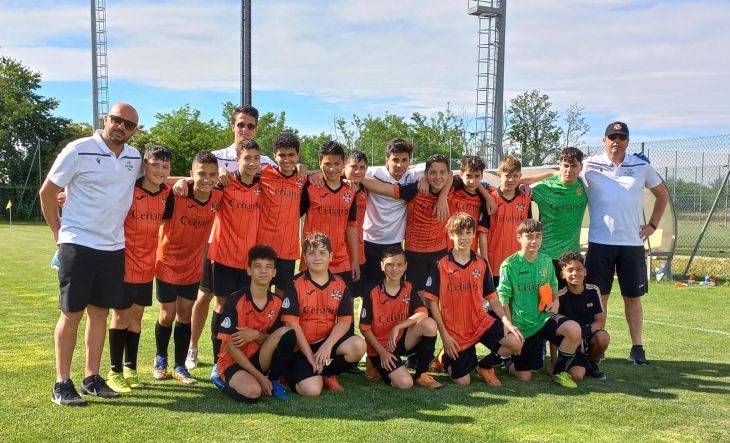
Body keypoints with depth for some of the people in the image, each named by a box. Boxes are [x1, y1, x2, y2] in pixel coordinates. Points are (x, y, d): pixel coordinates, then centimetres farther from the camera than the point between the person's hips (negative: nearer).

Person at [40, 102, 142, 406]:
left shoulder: (135, 158, 8)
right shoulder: (79, 150, -8)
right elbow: (47, 192, -3)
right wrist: (59, 233, 0)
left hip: (114, 248, 5)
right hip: (78, 245, -5)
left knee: (99, 312, 10)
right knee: (71, 313, -1)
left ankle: (92, 378, 19)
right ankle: (62, 384, 7)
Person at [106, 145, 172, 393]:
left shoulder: (166, 194, -1)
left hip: (146, 265, 4)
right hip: (124, 263, -4)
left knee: (136, 314, 13)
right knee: (121, 315, 4)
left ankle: (130, 368, 24)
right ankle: (115, 371, 16)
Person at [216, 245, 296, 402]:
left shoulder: (277, 303, 0)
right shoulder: (235, 300, -15)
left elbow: (275, 340, 4)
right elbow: (230, 345, -16)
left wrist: (256, 335, -21)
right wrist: (259, 376, -19)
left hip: (258, 359, 4)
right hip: (233, 362, -4)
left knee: (287, 333, -22)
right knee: (252, 391, -36)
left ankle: (274, 380, -4)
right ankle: (229, 382, 0)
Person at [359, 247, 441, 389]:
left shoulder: (408, 288, -1)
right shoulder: (373, 293, -14)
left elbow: (423, 313, -16)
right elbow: (365, 328, -9)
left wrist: (397, 327, -25)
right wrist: (382, 352, -14)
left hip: (401, 340, 4)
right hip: (380, 346, -4)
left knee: (429, 324, -24)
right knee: (405, 382, -26)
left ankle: (420, 375, -7)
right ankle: (378, 365, 8)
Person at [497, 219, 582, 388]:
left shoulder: (546, 262, 3)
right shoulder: (509, 265, -10)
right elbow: (503, 301, -7)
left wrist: (556, 302, -5)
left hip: (544, 317, 3)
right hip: (521, 325, -3)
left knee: (574, 330, -28)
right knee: (524, 377, -2)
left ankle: (559, 372, -3)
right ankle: (511, 362, 36)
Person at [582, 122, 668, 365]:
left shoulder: (642, 166, 6)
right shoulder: (590, 165, 0)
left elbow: (662, 194, 16)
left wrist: (652, 224, 9)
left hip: (632, 243, 2)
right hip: (600, 242, -1)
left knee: (633, 296, 7)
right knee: (599, 295, 4)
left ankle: (637, 347, 14)